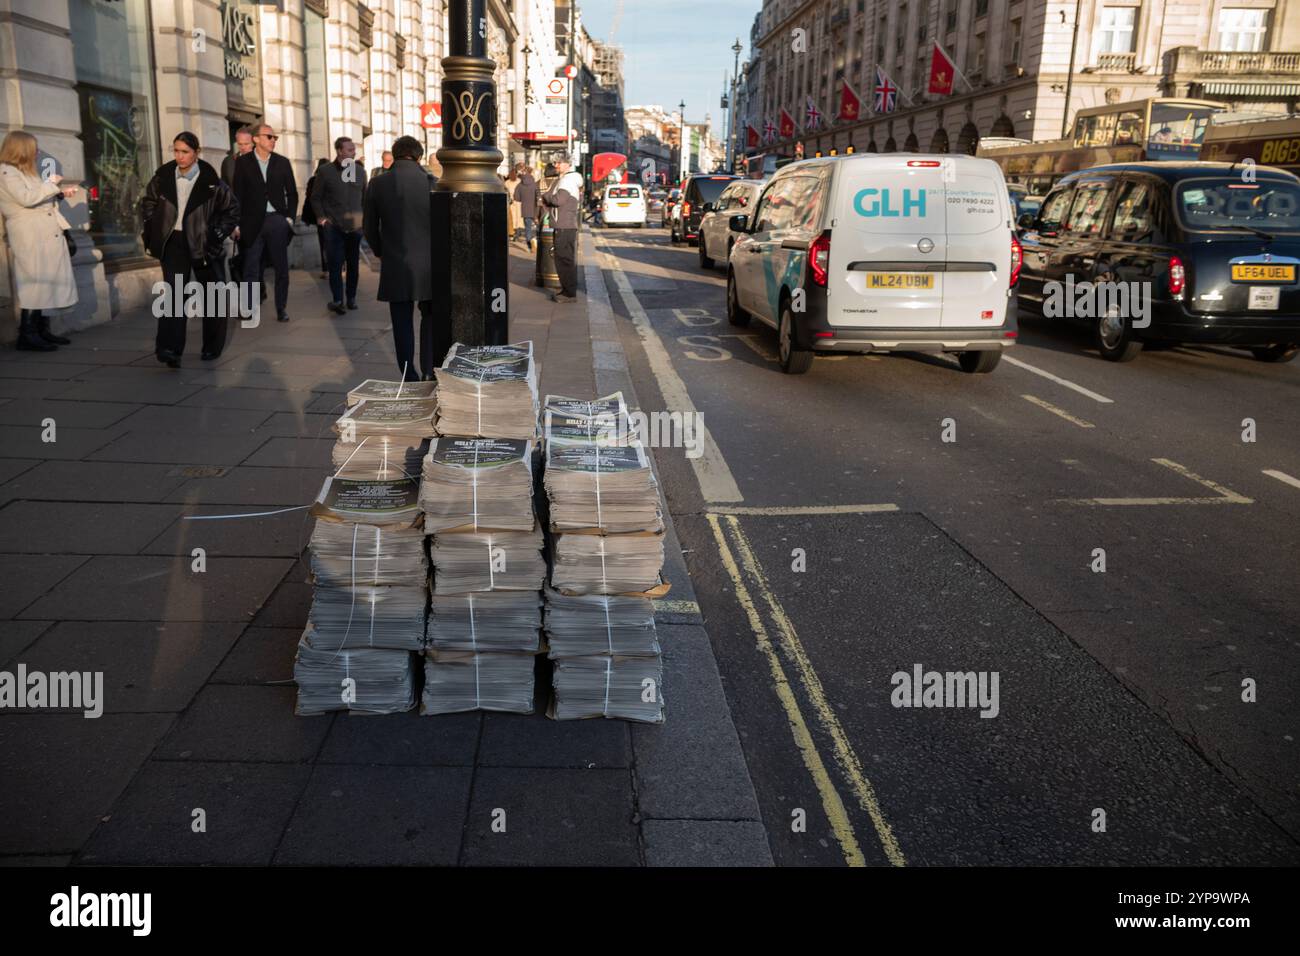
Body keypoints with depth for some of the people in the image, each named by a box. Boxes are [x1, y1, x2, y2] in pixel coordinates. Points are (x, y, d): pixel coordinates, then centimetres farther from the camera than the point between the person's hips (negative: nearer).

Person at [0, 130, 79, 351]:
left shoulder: (23, 172, 22)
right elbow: (26, 198, -19)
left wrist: (59, 192, 15)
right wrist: (50, 183, -9)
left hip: (46, 236, 9)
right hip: (29, 238, -9)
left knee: (43, 283, 8)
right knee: (33, 283, -11)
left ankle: (42, 331, 12)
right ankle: (27, 335, -8)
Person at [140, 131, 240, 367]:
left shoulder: (211, 181, -8)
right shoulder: (163, 177, 2)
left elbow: (232, 209, 0)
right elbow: (148, 203, 17)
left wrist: (216, 235, -7)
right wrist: (153, 231, 8)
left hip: (202, 244, -1)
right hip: (174, 242, 1)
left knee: (211, 295, 9)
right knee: (174, 292, -11)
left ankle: (212, 347, 23)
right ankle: (170, 348, -19)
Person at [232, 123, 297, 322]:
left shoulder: (282, 162, 7)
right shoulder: (243, 162, 1)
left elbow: (292, 192, 10)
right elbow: (238, 194, -1)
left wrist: (290, 218, 1)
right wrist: (238, 224, -6)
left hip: (277, 220, 2)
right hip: (252, 222, -2)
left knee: (282, 268, 4)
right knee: (251, 269, 3)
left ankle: (281, 308, 14)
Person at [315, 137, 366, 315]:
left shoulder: (360, 171, 9)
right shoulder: (325, 171, 0)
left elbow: (365, 196, 17)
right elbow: (317, 197, 5)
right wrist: (321, 217, -4)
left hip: (355, 225, 3)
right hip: (333, 225, -3)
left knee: (353, 263, 8)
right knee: (335, 263, -8)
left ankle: (351, 297, 18)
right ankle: (337, 300, -9)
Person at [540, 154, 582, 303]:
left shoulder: (568, 180, -13)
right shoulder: (564, 179, 20)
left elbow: (558, 200, -23)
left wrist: (545, 196, -5)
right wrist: (548, 201, 6)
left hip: (565, 227, -10)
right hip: (564, 225, 10)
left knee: (564, 259, -9)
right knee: (567, 260, 14)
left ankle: (569, 293, -7)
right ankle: (567, 290, 20)